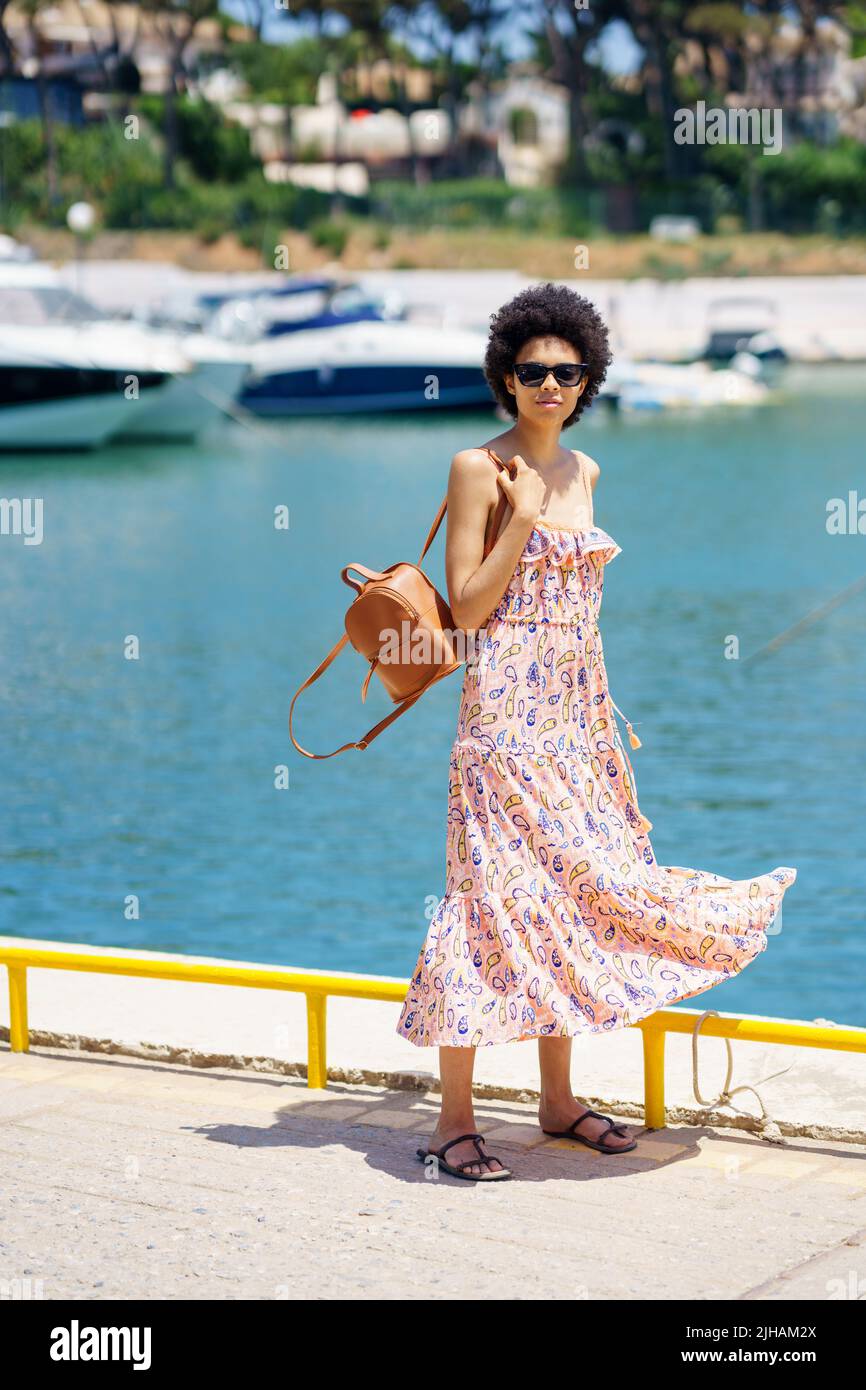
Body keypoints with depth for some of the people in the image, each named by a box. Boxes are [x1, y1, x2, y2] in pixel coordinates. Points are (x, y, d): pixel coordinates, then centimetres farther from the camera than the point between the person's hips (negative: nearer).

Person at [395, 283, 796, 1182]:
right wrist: (523, 518, -18)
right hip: (505, 712, -7)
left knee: (568, 893, 9)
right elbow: (466, 609, -11)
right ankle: (454, 1120, -4)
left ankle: (558, 1098, 19)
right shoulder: (479, 468, -7)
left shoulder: (582, 472, 13)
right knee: (494, 894, -9)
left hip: (575, 715, 7)